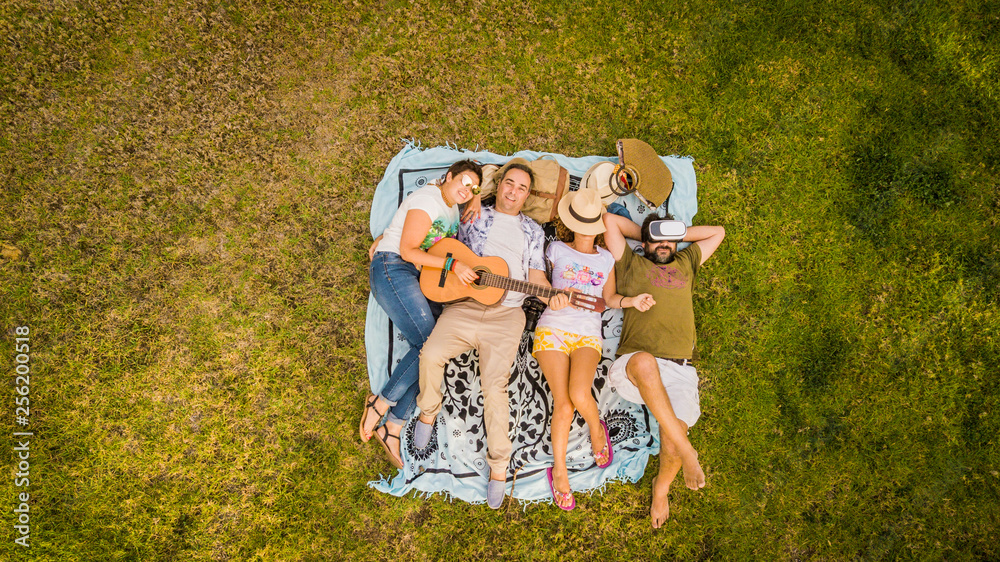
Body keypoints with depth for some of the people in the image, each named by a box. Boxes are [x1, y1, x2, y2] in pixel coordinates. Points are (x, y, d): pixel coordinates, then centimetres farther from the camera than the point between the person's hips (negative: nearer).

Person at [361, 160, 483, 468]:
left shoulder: (452, 208, 19)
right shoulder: (429, 200, -11)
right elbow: (407, 251, -16)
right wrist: (452, 264, -19)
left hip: (422, 279, 9)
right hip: (393, 269, -9)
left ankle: (392, 427, -7)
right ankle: (382, 403, -6)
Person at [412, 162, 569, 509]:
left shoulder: (533, 231, 21)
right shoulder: (473, 217, 20)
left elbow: (535, 275, 12)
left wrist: (552, 295, -8)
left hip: (506, 315, 0)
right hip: (463, 306, 1)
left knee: (494, 386, -16)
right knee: (431, 354, -26)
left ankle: (499, 466, -3)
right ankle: (428, 413, 4)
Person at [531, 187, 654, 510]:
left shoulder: (606, 259, 12)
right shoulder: (557, 250, 6)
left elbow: (609, 298, 19)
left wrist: (632, 301, 3)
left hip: (588, 337, 1)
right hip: (552, 330, -1)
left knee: (579, 394, -27)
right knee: (563, 403, -17)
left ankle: (596, 429, 8)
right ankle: (559, 470, 2)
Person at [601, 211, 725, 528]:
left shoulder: (685, 263, 29)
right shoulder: (632, 265, 18)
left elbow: (717, 232, 37)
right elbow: (610, 221, 13)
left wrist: (676, 236, 31)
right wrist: (647, 235, 26)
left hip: (679, 370, 3)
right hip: (635, 369, -3)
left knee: (673, 434, -19)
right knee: (644, 362, -41)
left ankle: (661, 489, 17)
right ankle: (687, 451, -33)